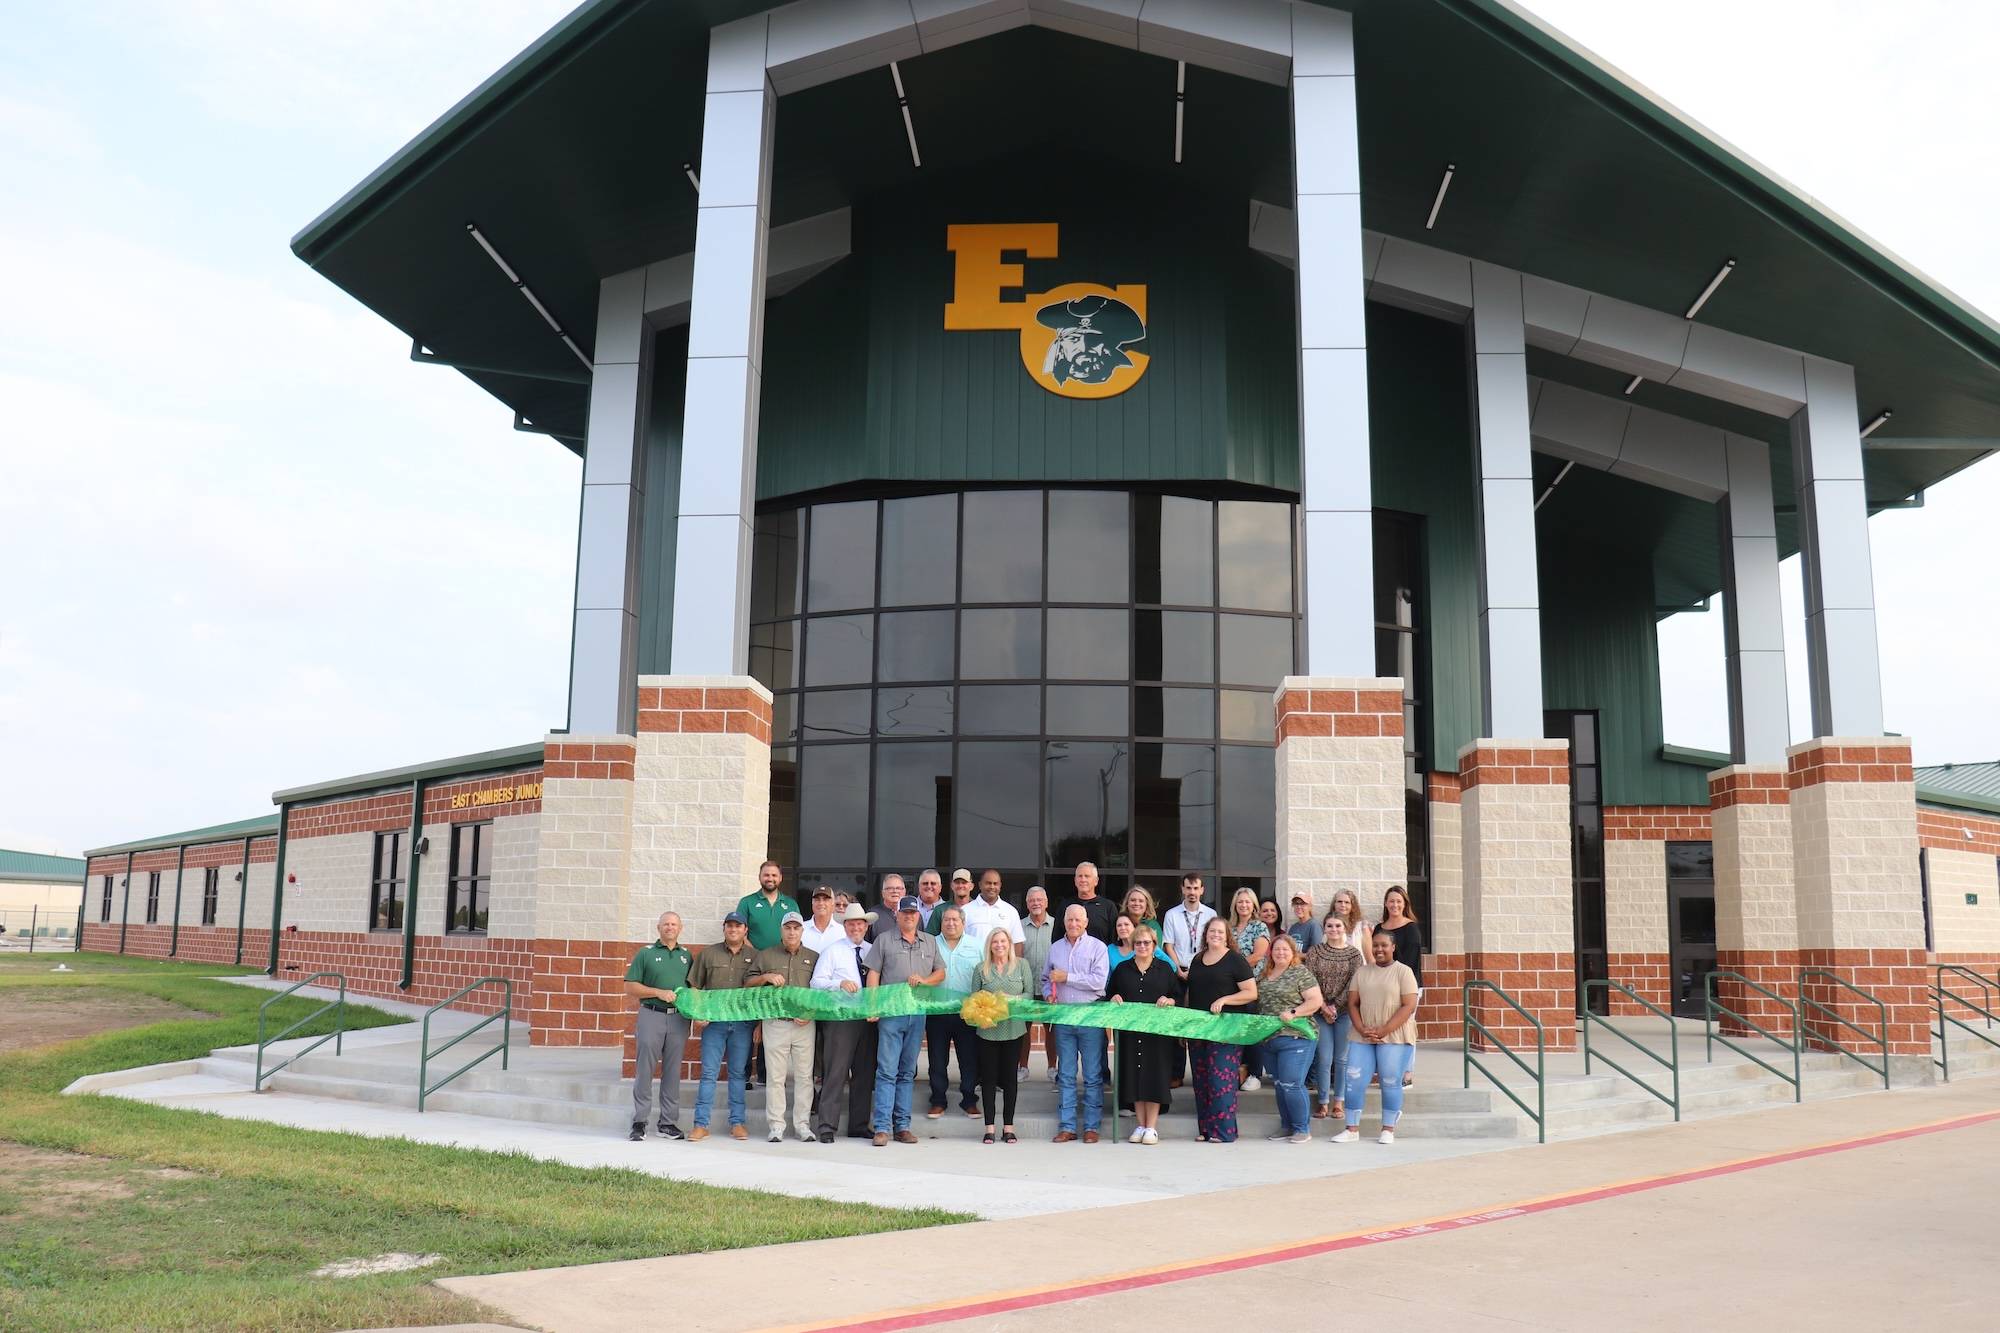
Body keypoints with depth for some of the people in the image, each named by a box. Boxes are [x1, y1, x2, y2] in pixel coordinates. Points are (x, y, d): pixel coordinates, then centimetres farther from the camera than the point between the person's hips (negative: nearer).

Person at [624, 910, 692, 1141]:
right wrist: (658, 992, -10)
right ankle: (639, 1123, 4)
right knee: (645, 1072, -2)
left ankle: (669, 1123, 12)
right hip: (651, 1016, -3)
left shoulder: (687, 956, 13)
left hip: (679, 1018, 3)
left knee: (672, 1073, 6)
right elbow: (630, 986, 1)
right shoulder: (646, 954, 5)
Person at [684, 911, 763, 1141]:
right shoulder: (708, 954, 8)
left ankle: (737, 1123, 12)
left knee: (738, 1073, 6)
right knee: (708, 1072, -2)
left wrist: (758, 1025, 0)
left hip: (742, 1022, 0)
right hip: (713, 1021, 0)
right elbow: (694, 987, 8)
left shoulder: (754, 957, 8)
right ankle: (701, 1124, 2)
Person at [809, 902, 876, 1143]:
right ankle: (826, 1126, -3)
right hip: (841, 1020, -4)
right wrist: (840, 983, -19)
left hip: (868, 1018, 4)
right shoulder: (832, 951, 4)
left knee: (865, 1073, 9)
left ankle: (859, 1125, 18)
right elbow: (816, 982, -4)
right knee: (836, 1073, -7)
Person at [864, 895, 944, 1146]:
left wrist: (923, 980, -5)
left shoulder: (930, 942, 15)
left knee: (907, 1073, 8)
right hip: (890, 1011, -3)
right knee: (887, 1071, -7)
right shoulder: (884, 940, 5)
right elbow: (873, 974, 1)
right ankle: (882, 1127, -6)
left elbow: (941, 974, 16)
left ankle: (902, 1126, 13)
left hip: (918, 1012, 3)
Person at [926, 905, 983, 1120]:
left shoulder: (975, 947, 4)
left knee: (970, 1059, 4)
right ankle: (938, 1101, 18)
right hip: (937, 1012, 1)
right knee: (938, 1059, 7)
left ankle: (969, 1100, 16)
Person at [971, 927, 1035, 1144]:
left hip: (1014, 1028, 0)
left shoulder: (1022, 965, 5)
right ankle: (989, 1127, 8)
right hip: (988, 1030, 0)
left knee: (1010, 1076, 5)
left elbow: (1030, 994, 2)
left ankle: (1008, 1126, 12)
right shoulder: (981, 969, 5)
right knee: (988, 1077, 2)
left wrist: (1012, 999, -14)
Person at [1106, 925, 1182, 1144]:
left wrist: (1169, 1001, -12)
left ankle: (1151, 1127, 3)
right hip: (1130, 1031, 2)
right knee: (1134, 1074, 2)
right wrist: (1114, 998, -5)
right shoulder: (1122, 969, 12)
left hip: (1157, 1031, -2)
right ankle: (1140, 1124, 12)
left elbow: (1179, 997, 8)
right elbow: (1109, 993, 16)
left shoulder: (1165, 968, 8)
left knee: (1155, 1075, -3)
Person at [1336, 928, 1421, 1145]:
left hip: (1394, 1037, -4)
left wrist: (1383, 1030, -16)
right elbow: (1353, 1003, 10)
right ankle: (1352, 1129, 7)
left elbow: (1409, 1006, -9)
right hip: (1363, 1037, 4)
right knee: (1354, 1081, -1)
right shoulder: (1362, 972, 12)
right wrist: (1362, 1029, -8)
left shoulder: (1403, 972, -2)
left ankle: (1388, 1129, 12)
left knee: (1391, 1082, 0)